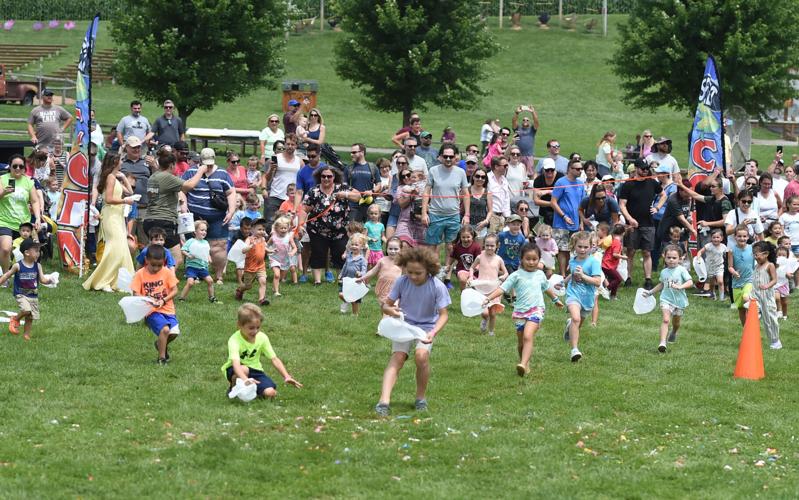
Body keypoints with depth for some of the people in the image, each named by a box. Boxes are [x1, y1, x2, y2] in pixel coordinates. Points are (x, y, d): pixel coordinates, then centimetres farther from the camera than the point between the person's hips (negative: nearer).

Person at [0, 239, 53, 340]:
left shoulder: (37, 266, -2)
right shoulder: (18, 266, -11)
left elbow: (42, 279, -5)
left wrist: (49, 280, -26)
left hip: (33, 296, 4)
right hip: (21, 294, -4)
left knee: (30, 317, 6)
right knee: (27, 310, -27)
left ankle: (26, 335, 22)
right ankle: (15, 319, 3)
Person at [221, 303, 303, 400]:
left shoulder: (262, 338, -9)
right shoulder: (234, 340, -25)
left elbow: (274, 359, -9)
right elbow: (235, 363, -41)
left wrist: (286, 377, -22)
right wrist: (245, 380, -59)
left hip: (254, 370, 4)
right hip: (238, 371, -4)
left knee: (270, 393, -20)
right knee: (244, 369, -40)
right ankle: (233, 389, -7)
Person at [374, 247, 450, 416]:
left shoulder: (437, 287, -16)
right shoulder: (402, 281, -11)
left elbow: (443, 315, -11)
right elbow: (386, 305, -3)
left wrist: (433, 332, -29)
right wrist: (390, 310, -28)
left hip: (426, 327, -1)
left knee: (421, 355, -28)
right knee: (397, 358, -21)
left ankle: (421, 397, -4)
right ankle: (384, 401, -34)